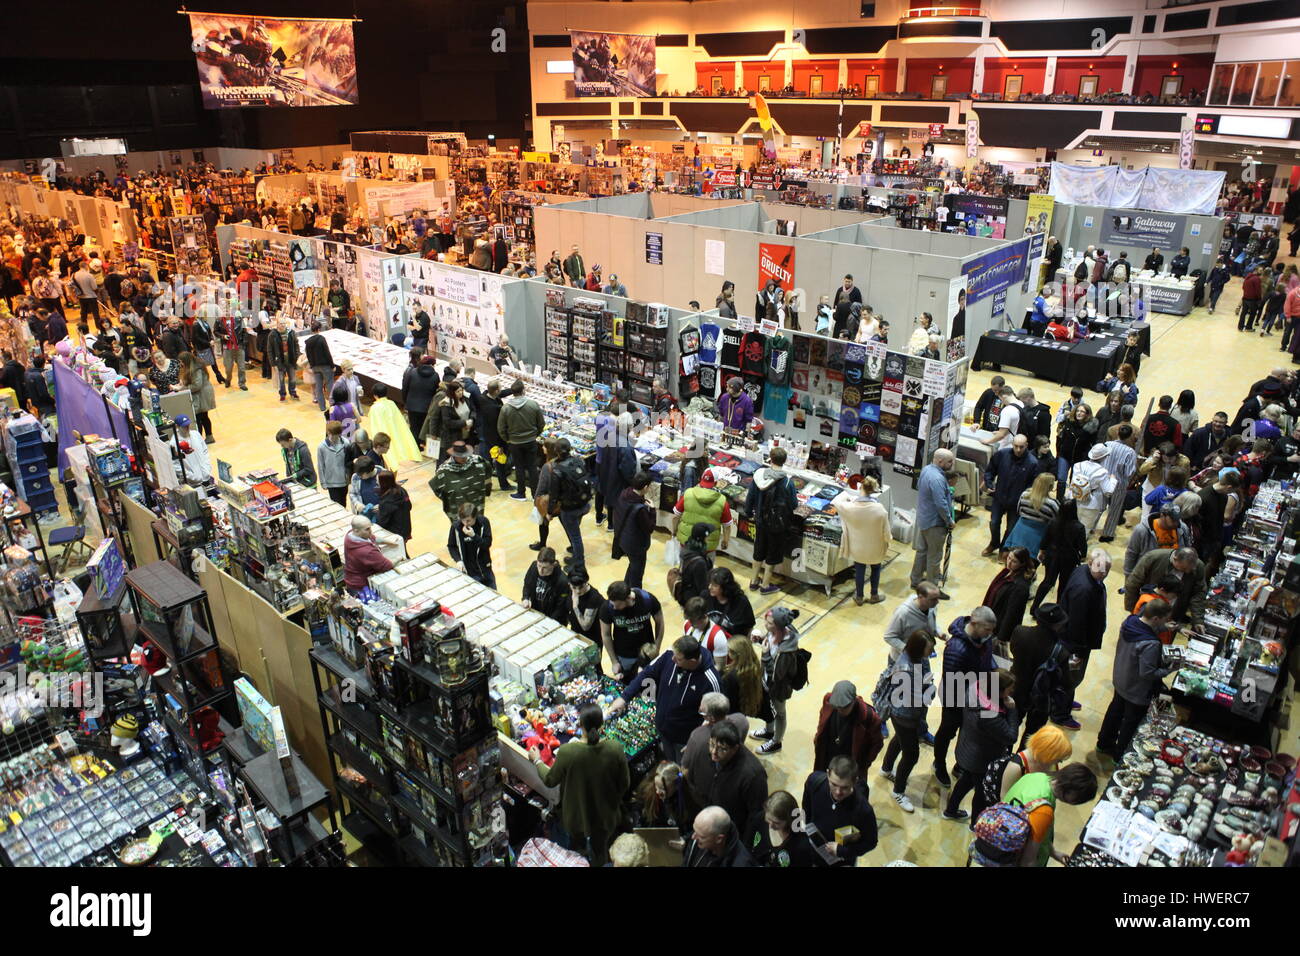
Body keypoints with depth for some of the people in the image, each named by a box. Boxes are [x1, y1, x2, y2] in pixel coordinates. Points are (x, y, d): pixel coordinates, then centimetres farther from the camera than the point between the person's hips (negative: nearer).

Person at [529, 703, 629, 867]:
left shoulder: (567, 752, -30)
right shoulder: (615, 748, -25)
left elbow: (550, 780, -12)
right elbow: (625, 784, -11)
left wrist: (537, 761, 7)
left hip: (577, 815, -1)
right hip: (605, 815, 1)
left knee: (576, 853, 31)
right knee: (599, 854, 30)